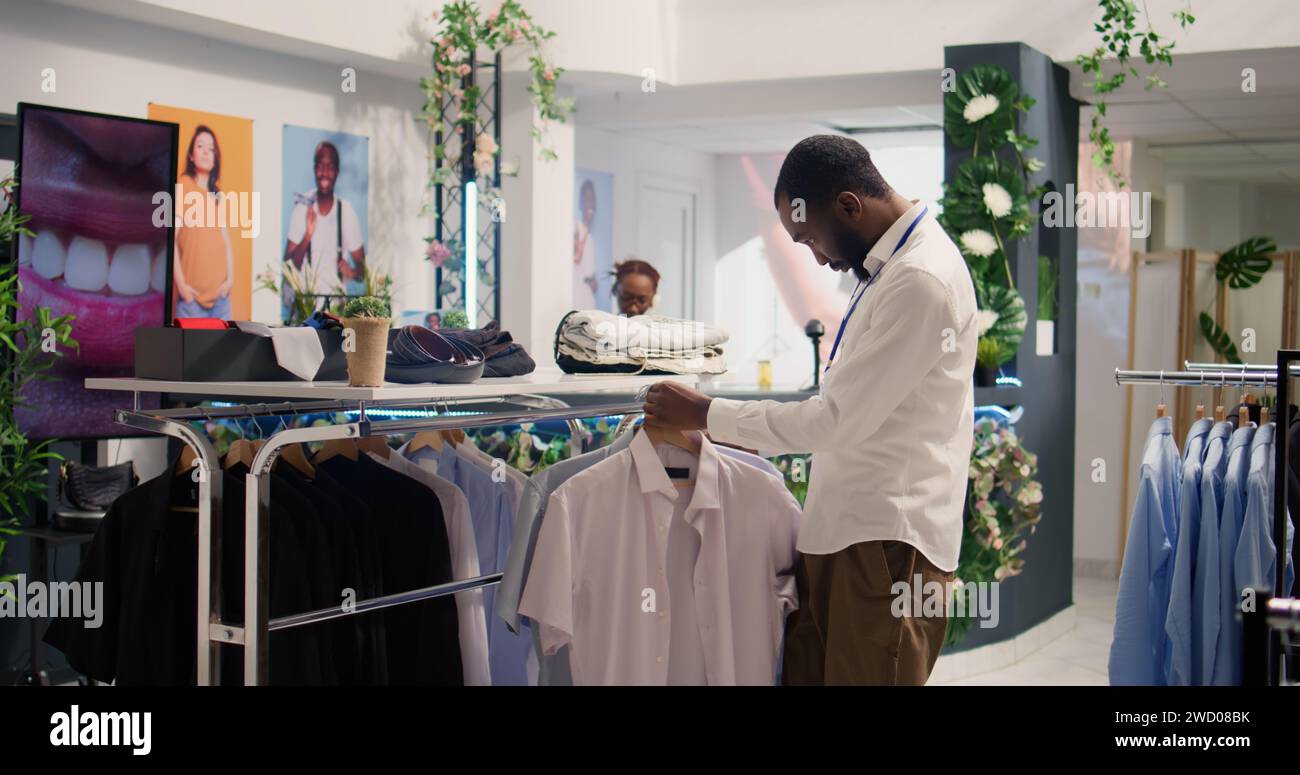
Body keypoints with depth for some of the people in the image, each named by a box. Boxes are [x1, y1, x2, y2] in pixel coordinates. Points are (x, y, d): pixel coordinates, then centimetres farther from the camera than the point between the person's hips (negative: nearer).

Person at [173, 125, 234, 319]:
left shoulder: (217, 195, 17)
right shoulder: (182, 187, -1)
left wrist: (230, 277, 4)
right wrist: (181, 283, -13)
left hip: (220, 290, 5)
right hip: (192, 291, -5)